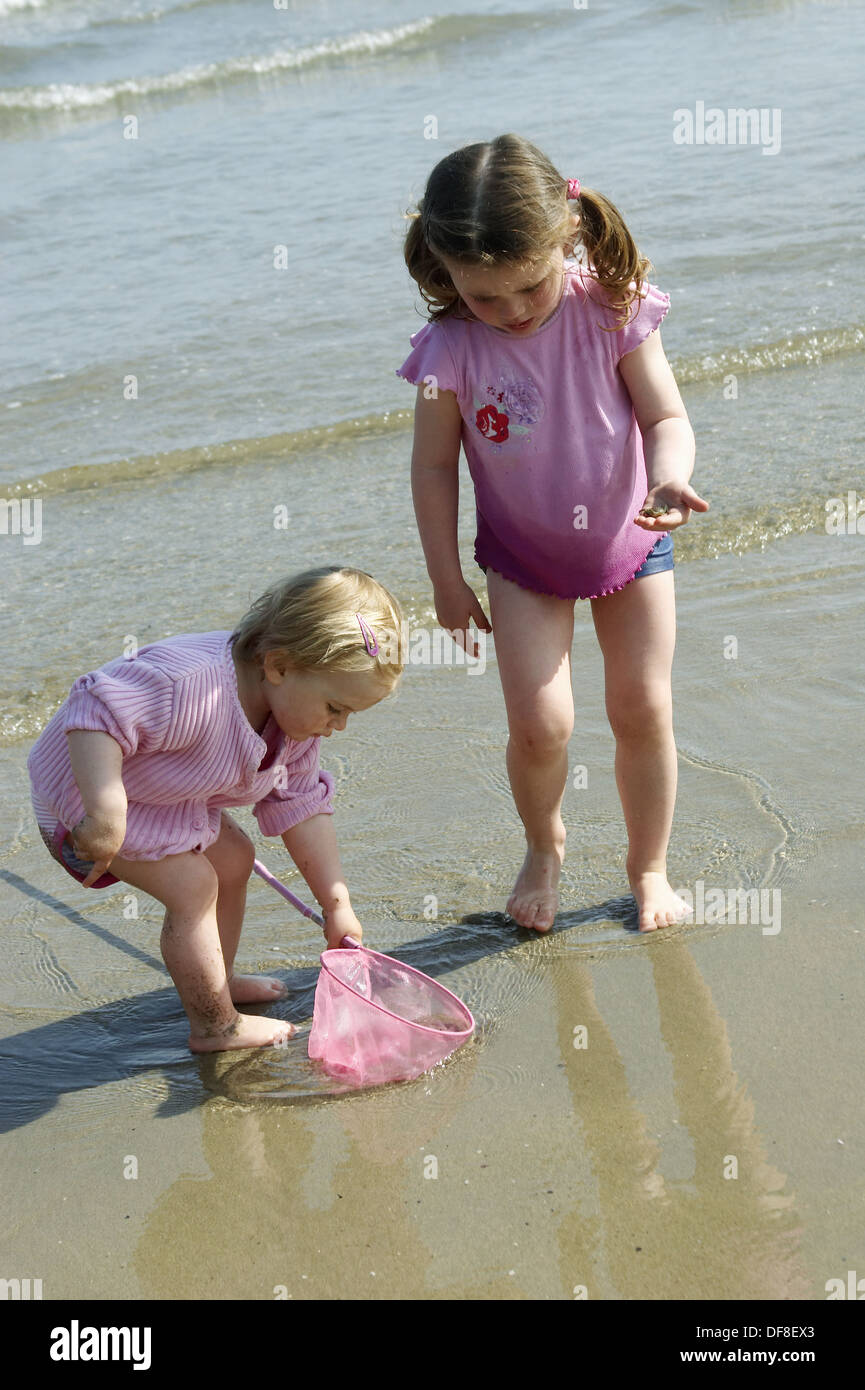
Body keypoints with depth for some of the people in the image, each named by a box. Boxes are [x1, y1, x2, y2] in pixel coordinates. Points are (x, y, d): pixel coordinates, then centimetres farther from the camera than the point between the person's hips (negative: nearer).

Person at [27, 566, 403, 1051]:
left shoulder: (297, 719, -10)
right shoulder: (194, 688, -41)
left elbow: (300, 807, 0)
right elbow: (97, 712, -45)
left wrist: (336, 902, -1)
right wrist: (105, 812, -51)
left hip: (164, 794, 9)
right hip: (83, 793, -9)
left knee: (234, 858, 16)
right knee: (192, 885, -14)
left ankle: (215, 983, 36)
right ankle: (216, 1027, 2)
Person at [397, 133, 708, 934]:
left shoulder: (613, 311, -20)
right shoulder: (450, 350, -21)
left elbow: (667, 417, -15)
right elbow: (434, 466, -10)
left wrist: (668, 477, -38)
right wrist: (446, 582, -5)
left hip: (629, 540, 1)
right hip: (522, 555, -1)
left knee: (643, 711, 7)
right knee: (540, 725, -9)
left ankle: (649, 865, 30)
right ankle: (543, 845, 25)